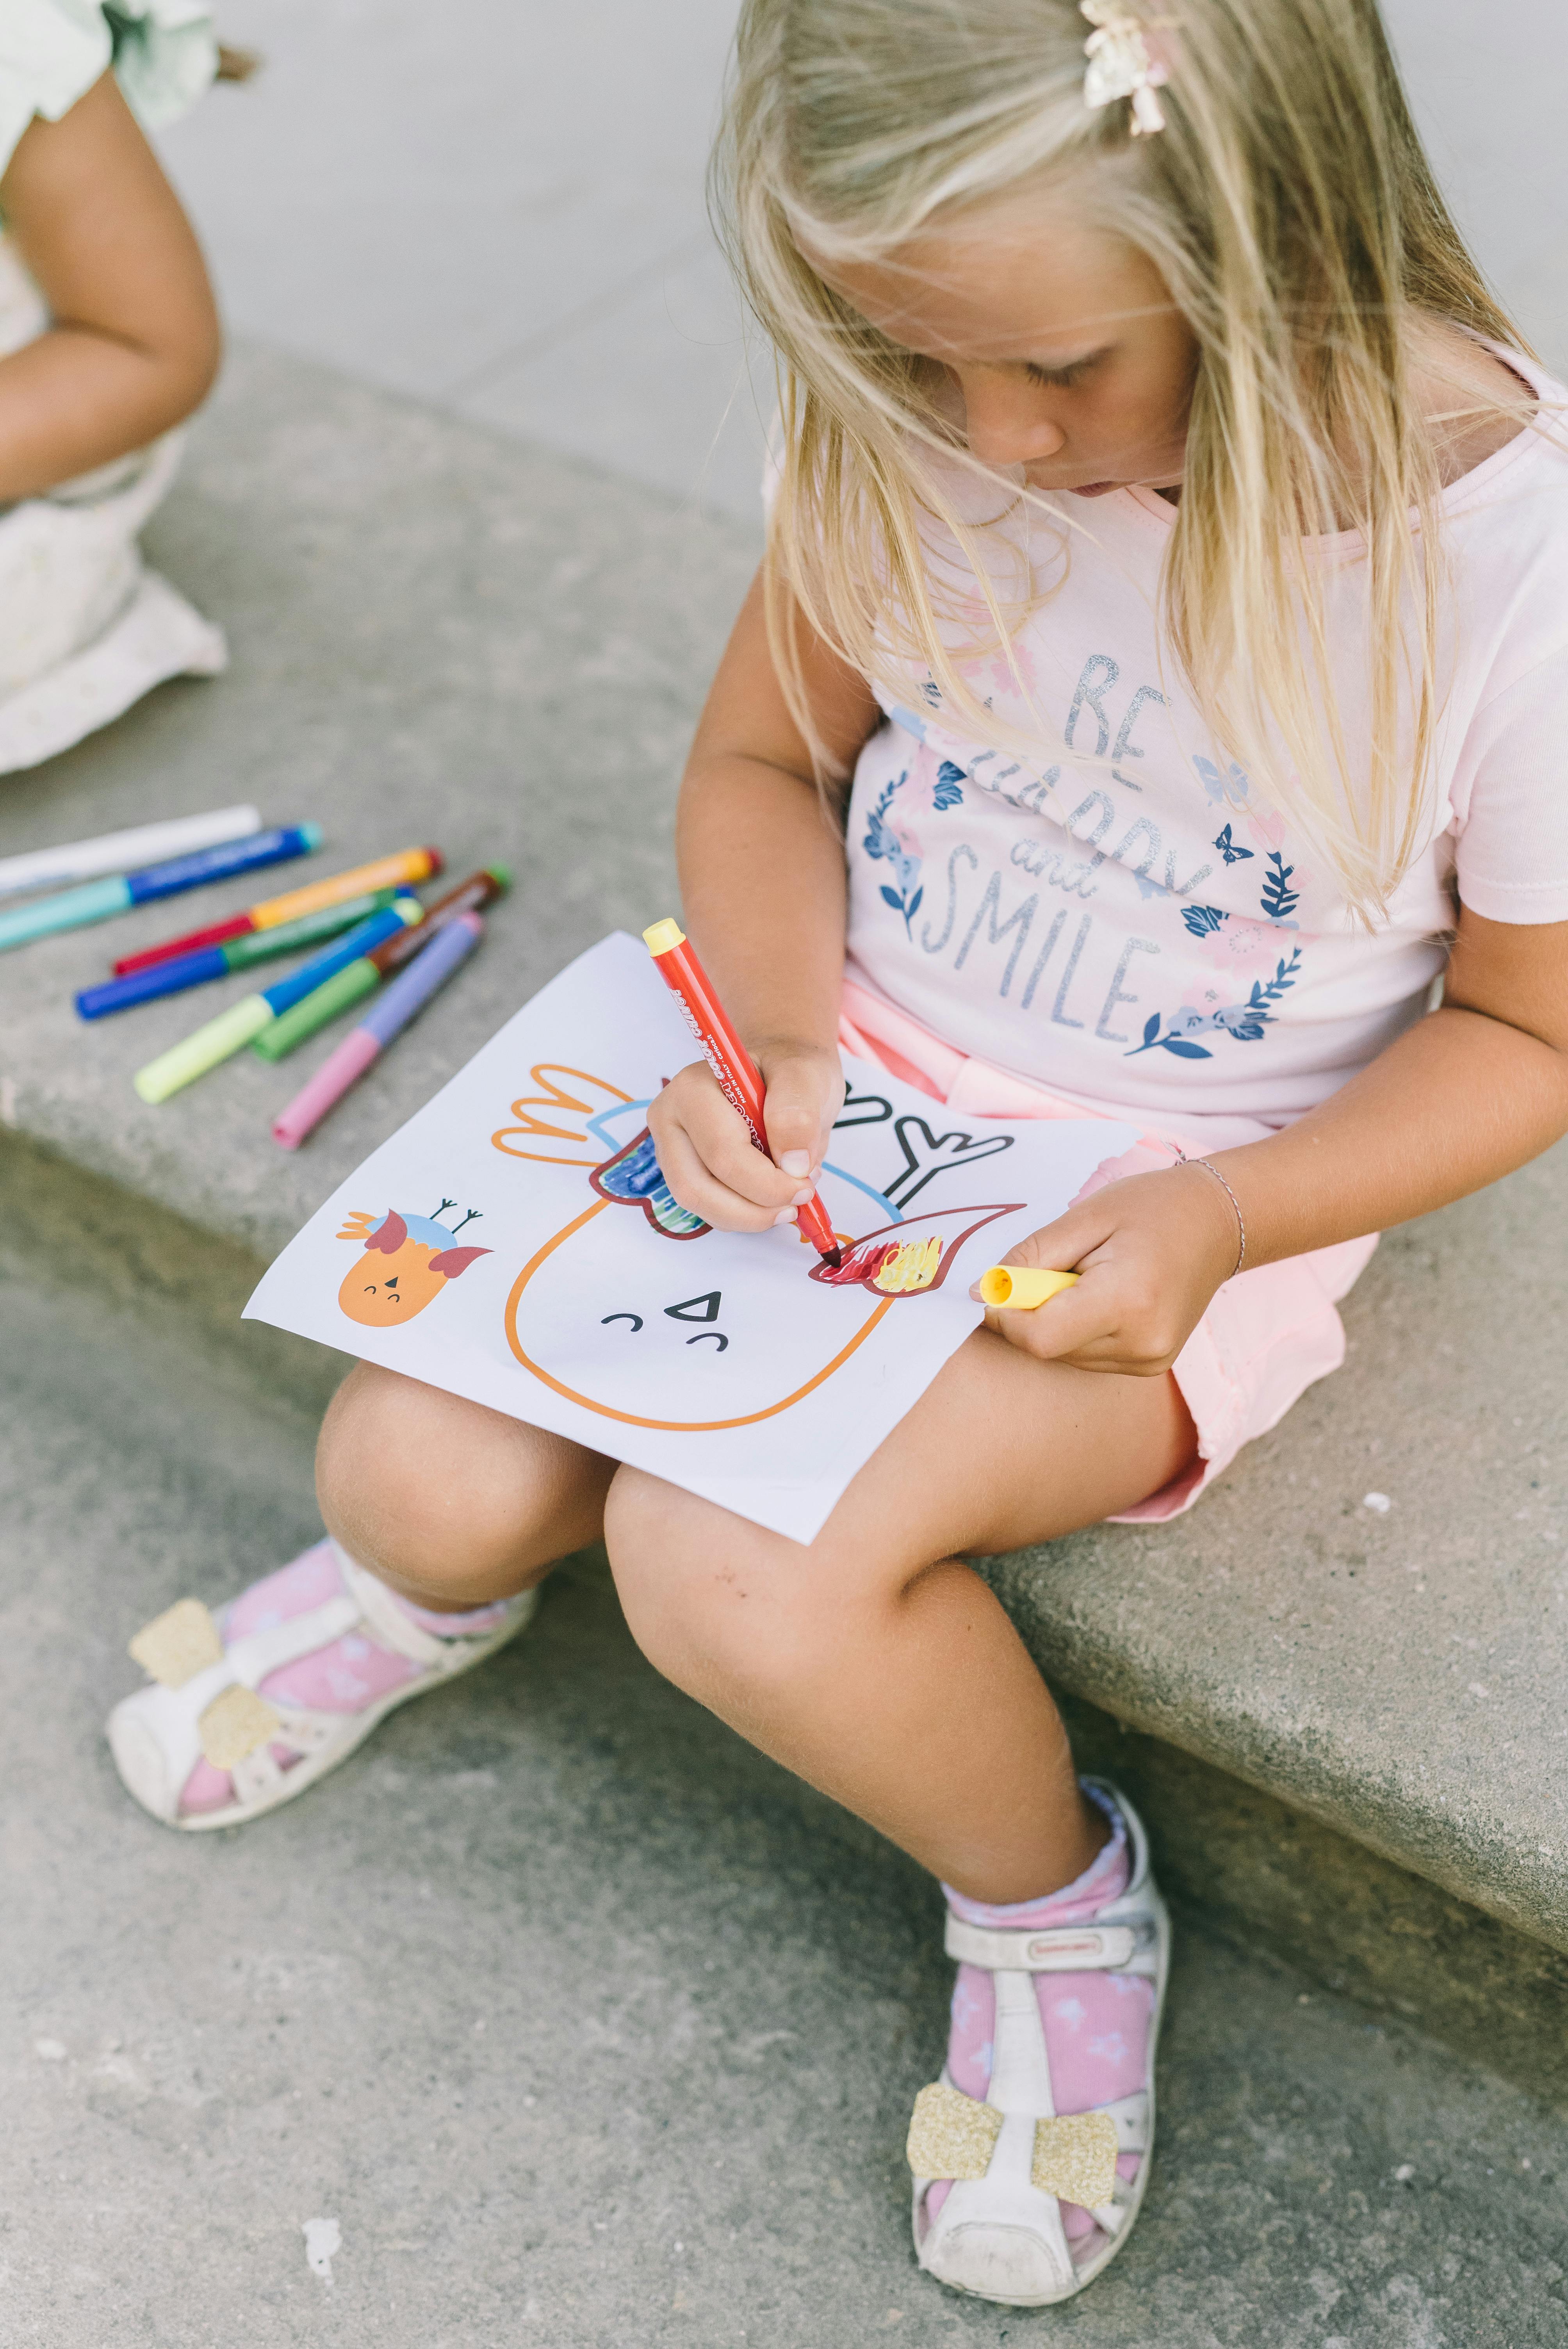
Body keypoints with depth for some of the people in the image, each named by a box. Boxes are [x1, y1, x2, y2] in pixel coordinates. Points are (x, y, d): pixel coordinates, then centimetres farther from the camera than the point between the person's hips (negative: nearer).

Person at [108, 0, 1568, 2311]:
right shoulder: (922, 422, -12)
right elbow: (762, 759, 4)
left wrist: (1219, 1222, -21)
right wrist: (771, 1037, -16)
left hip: (1179, 1191, -3)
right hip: (848, 1063, 4)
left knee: (744, 1570, -27)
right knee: (419, 1471, -12)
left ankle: (1060, 1900, 4)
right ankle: (435, 1566, 27)